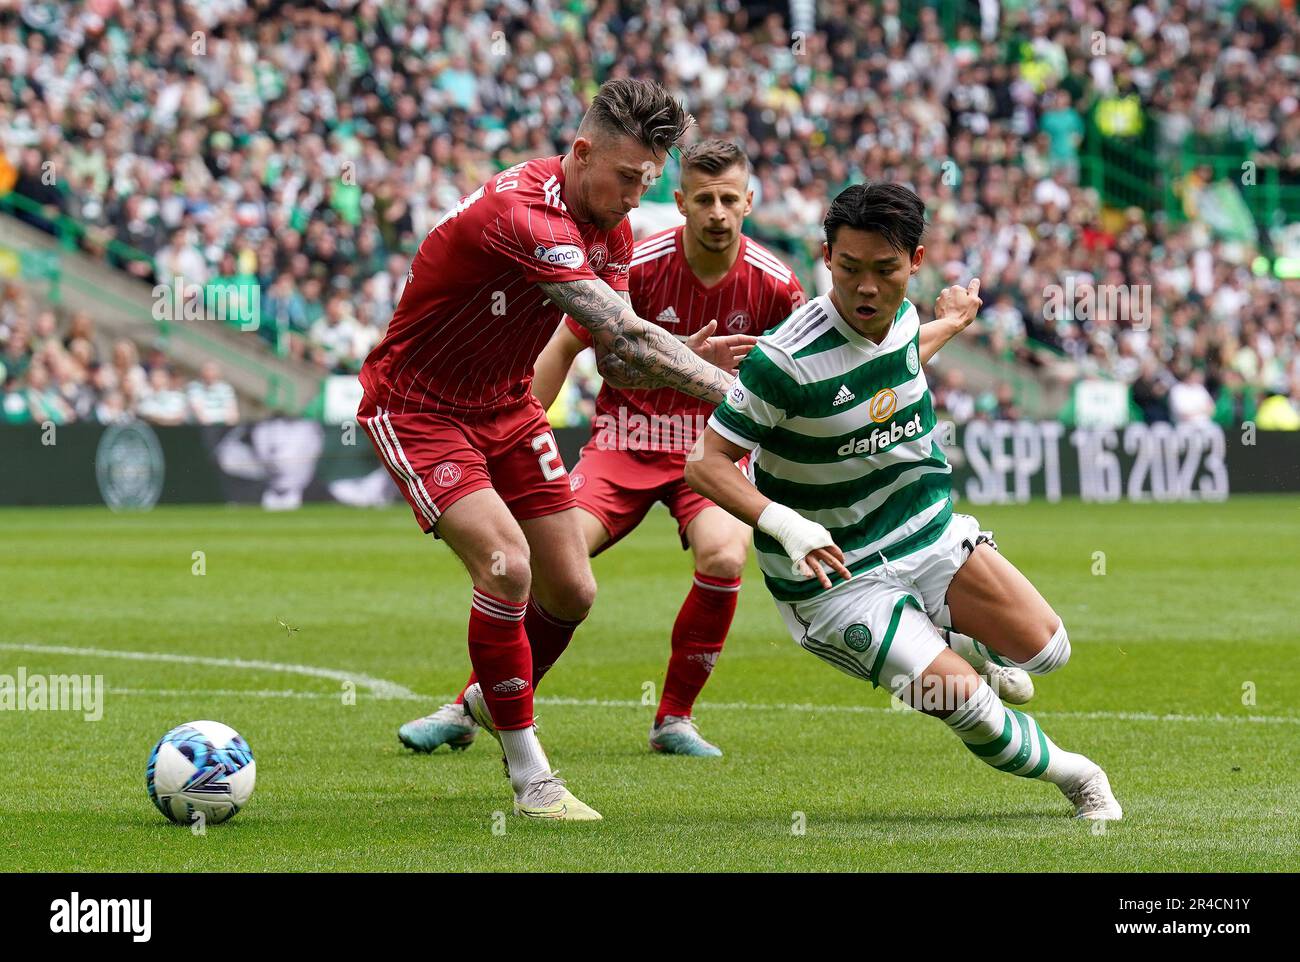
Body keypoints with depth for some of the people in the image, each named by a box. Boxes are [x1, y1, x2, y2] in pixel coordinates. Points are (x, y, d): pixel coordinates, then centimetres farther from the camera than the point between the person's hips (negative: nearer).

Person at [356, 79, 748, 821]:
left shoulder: (611, 228, -4)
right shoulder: (522, 215, -32)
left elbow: (622, 358, -5)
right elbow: (625, 333, -38)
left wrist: (694, 359, -25)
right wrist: (730, 393, -39)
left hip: (505, 407, 8)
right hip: (416, 406, -8)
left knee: (572, 592, 5)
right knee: (506, 564, -24)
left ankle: (492, 700, 36)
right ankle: (530, 778, -13)